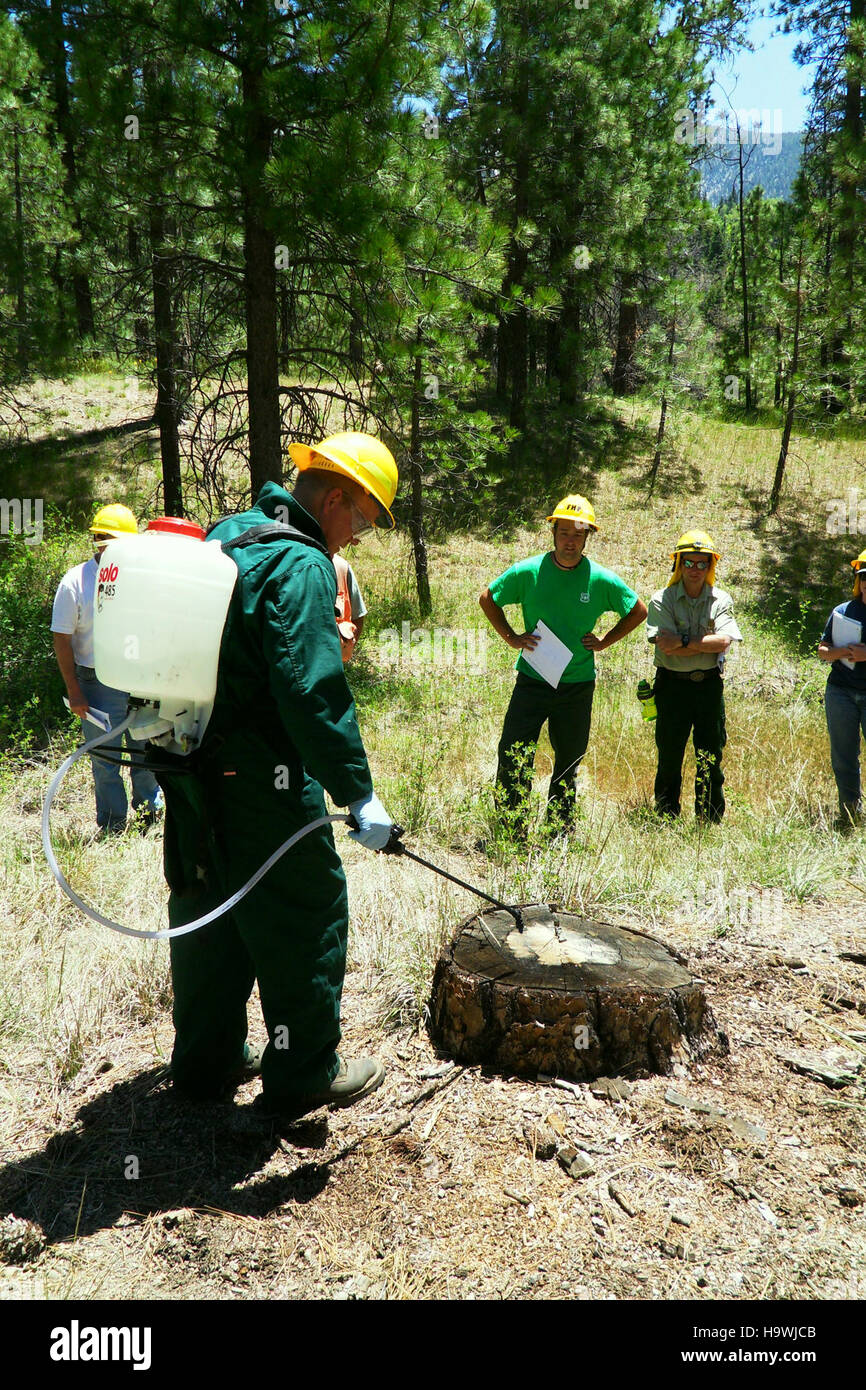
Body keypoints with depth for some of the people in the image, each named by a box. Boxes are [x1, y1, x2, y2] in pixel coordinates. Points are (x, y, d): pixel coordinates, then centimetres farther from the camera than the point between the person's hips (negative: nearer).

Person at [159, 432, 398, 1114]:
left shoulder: (225, 536, 12)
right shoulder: (302, 565, -18)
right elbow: (313, 693, -26)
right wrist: (360, 795, -20)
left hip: (192, 770, 9)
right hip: (261, 783, -9)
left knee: (209, 911, 20)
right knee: (306, 917, 7)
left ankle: (206, 1059, 36)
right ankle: (305, 1075, 21)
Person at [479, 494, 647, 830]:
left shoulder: (602, 580, -3)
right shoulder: (528, 571, -5)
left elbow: (638, 611, 12)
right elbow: (487, 599, 9)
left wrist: (603, 642, 3)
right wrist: (511, 637, 1)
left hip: (578, 685, 1)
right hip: (532, 680, -1)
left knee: (569, 762, 11)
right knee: (513, 756, -5)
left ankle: (559, 830, 26)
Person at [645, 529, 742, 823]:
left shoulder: (721, 601, 5)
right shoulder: (662, 600, -1)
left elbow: (723, 641, -12)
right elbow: (665, 645, -14)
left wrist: (683, 640, -13)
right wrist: (704, 644, -12)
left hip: (709, 685, 2)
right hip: (672, 685, -1)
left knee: (711, 760, 5)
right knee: (669, 759, 6)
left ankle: (710, 823, 15)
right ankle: (666, 822, 16)